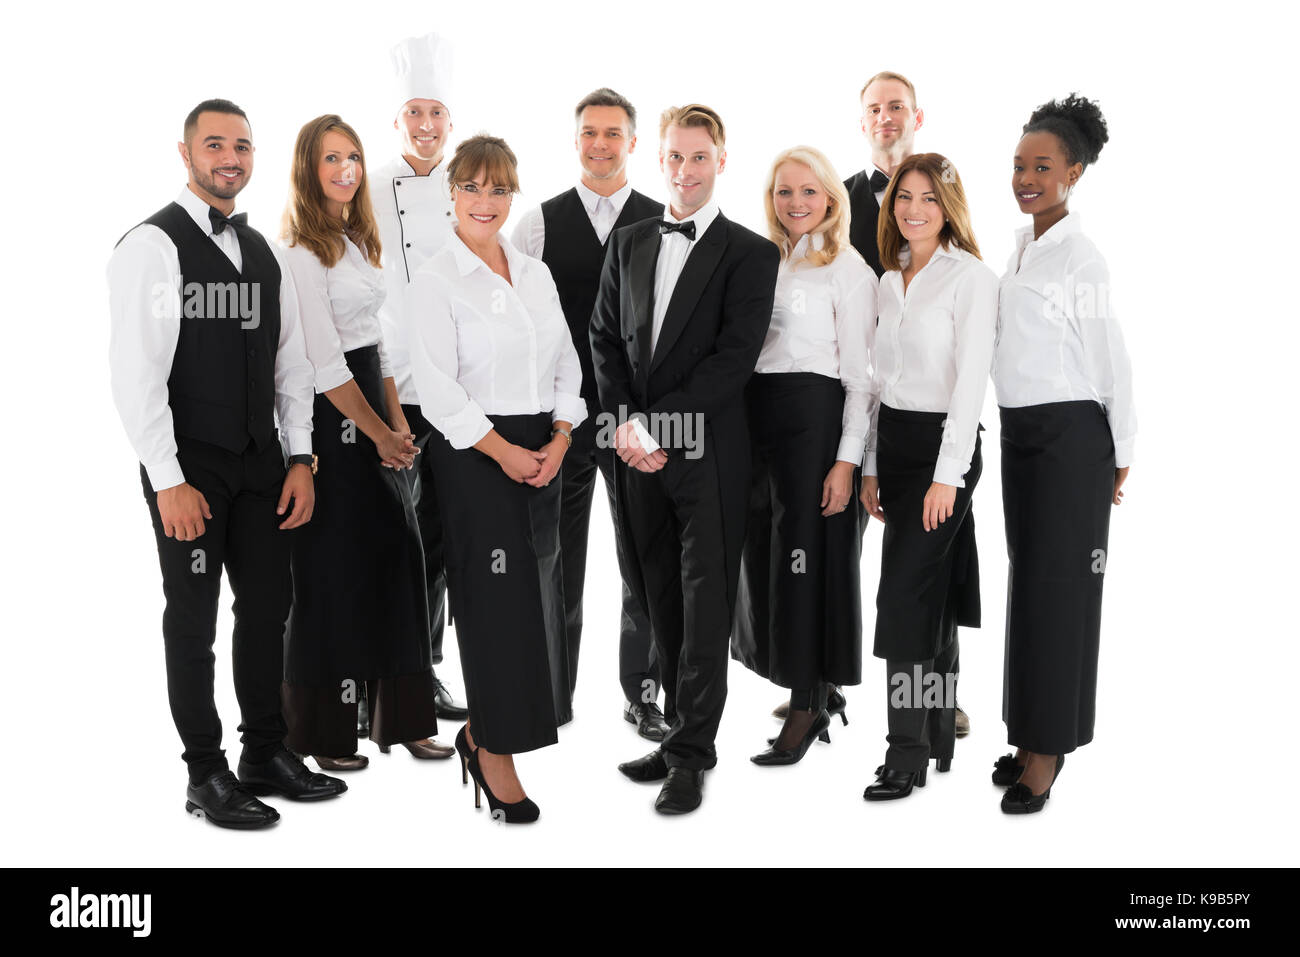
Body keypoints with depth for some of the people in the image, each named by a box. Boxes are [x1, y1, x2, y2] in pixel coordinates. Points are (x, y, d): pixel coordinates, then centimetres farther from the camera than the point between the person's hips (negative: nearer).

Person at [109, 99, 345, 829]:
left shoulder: (263, 253, 12)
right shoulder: (154, 246, -9)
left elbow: (291, 361, 12)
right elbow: (135, 371, -14)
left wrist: (300, 458, 3)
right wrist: (169, 481, -17)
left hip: (261, 464, 6)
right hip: (189, 468, -6)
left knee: (269, 605, 11)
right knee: (194, 620, 3)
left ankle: (267, 755, 26)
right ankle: (207, 777, 15)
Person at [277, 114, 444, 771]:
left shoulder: (360, 241, 15)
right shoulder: (302, 249, -12)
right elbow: (324, 360, -16)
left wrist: (398, 423, 7)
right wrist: (379, 434, -11)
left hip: (373, 416, 8)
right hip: (329, 419, -8)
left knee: (396, 557, 7)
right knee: (333, 572, 0)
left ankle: (401, 719, 18)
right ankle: (323, 736, 14)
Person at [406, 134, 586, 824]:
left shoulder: (536, 273, 14)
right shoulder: (434, 282, -4)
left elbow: (567, 362, 12)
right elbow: (436, 387, -10)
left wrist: (559, 440, -2)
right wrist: (502, 451, -13)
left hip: (543, 449, 6)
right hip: (473, 453, -6)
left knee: (537, 601, 5)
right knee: (496, 602, -5)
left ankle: (482, 732, 21)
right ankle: (495, 756, 6)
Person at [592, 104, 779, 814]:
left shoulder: (750, 254, -2)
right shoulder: (628, 244, 14)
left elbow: (734, 359, -11)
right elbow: (606, 338, 12)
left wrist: (649, 422, -15)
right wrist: (624, 423, -4)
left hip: (709, 455, -5)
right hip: (640, 457, 5)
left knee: (705, 605, -2)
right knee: (661, 605, 11)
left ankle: (691, 755, 6)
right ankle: (680, 735, 22)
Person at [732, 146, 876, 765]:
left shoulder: (847, 269, -3)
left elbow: (860, 373, -7)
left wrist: (847, 459, -14)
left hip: (813, 416, -6)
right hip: (755, 415, 6)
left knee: (808, 555, -4)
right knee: (764, 550, 8)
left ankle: (807, 707, 7)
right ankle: (804, 694, 20)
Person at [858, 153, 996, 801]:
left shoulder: (971, 278, -8)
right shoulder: (890, 281, 13)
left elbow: (971, 381, -14)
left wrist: (947, 475, -19)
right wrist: (871, 467, 13)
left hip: (944, 444, -7)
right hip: (893, 443, 7)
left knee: (905, 596, -11)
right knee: (929, 596, 12)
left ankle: (908, 756, -4)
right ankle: (940, 738, 21)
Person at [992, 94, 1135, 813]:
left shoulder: (1081, 257, -13)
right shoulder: (1021, 249, 10)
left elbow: (1111, 361, -10)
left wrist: (1118, 456, -6)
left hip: (1071, 436, -8)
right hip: (1019, 431, 8)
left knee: (1058, 583, -1)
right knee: (1027, 577, 12)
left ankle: (1048, 750, 8)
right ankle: (1031, 734, 22)